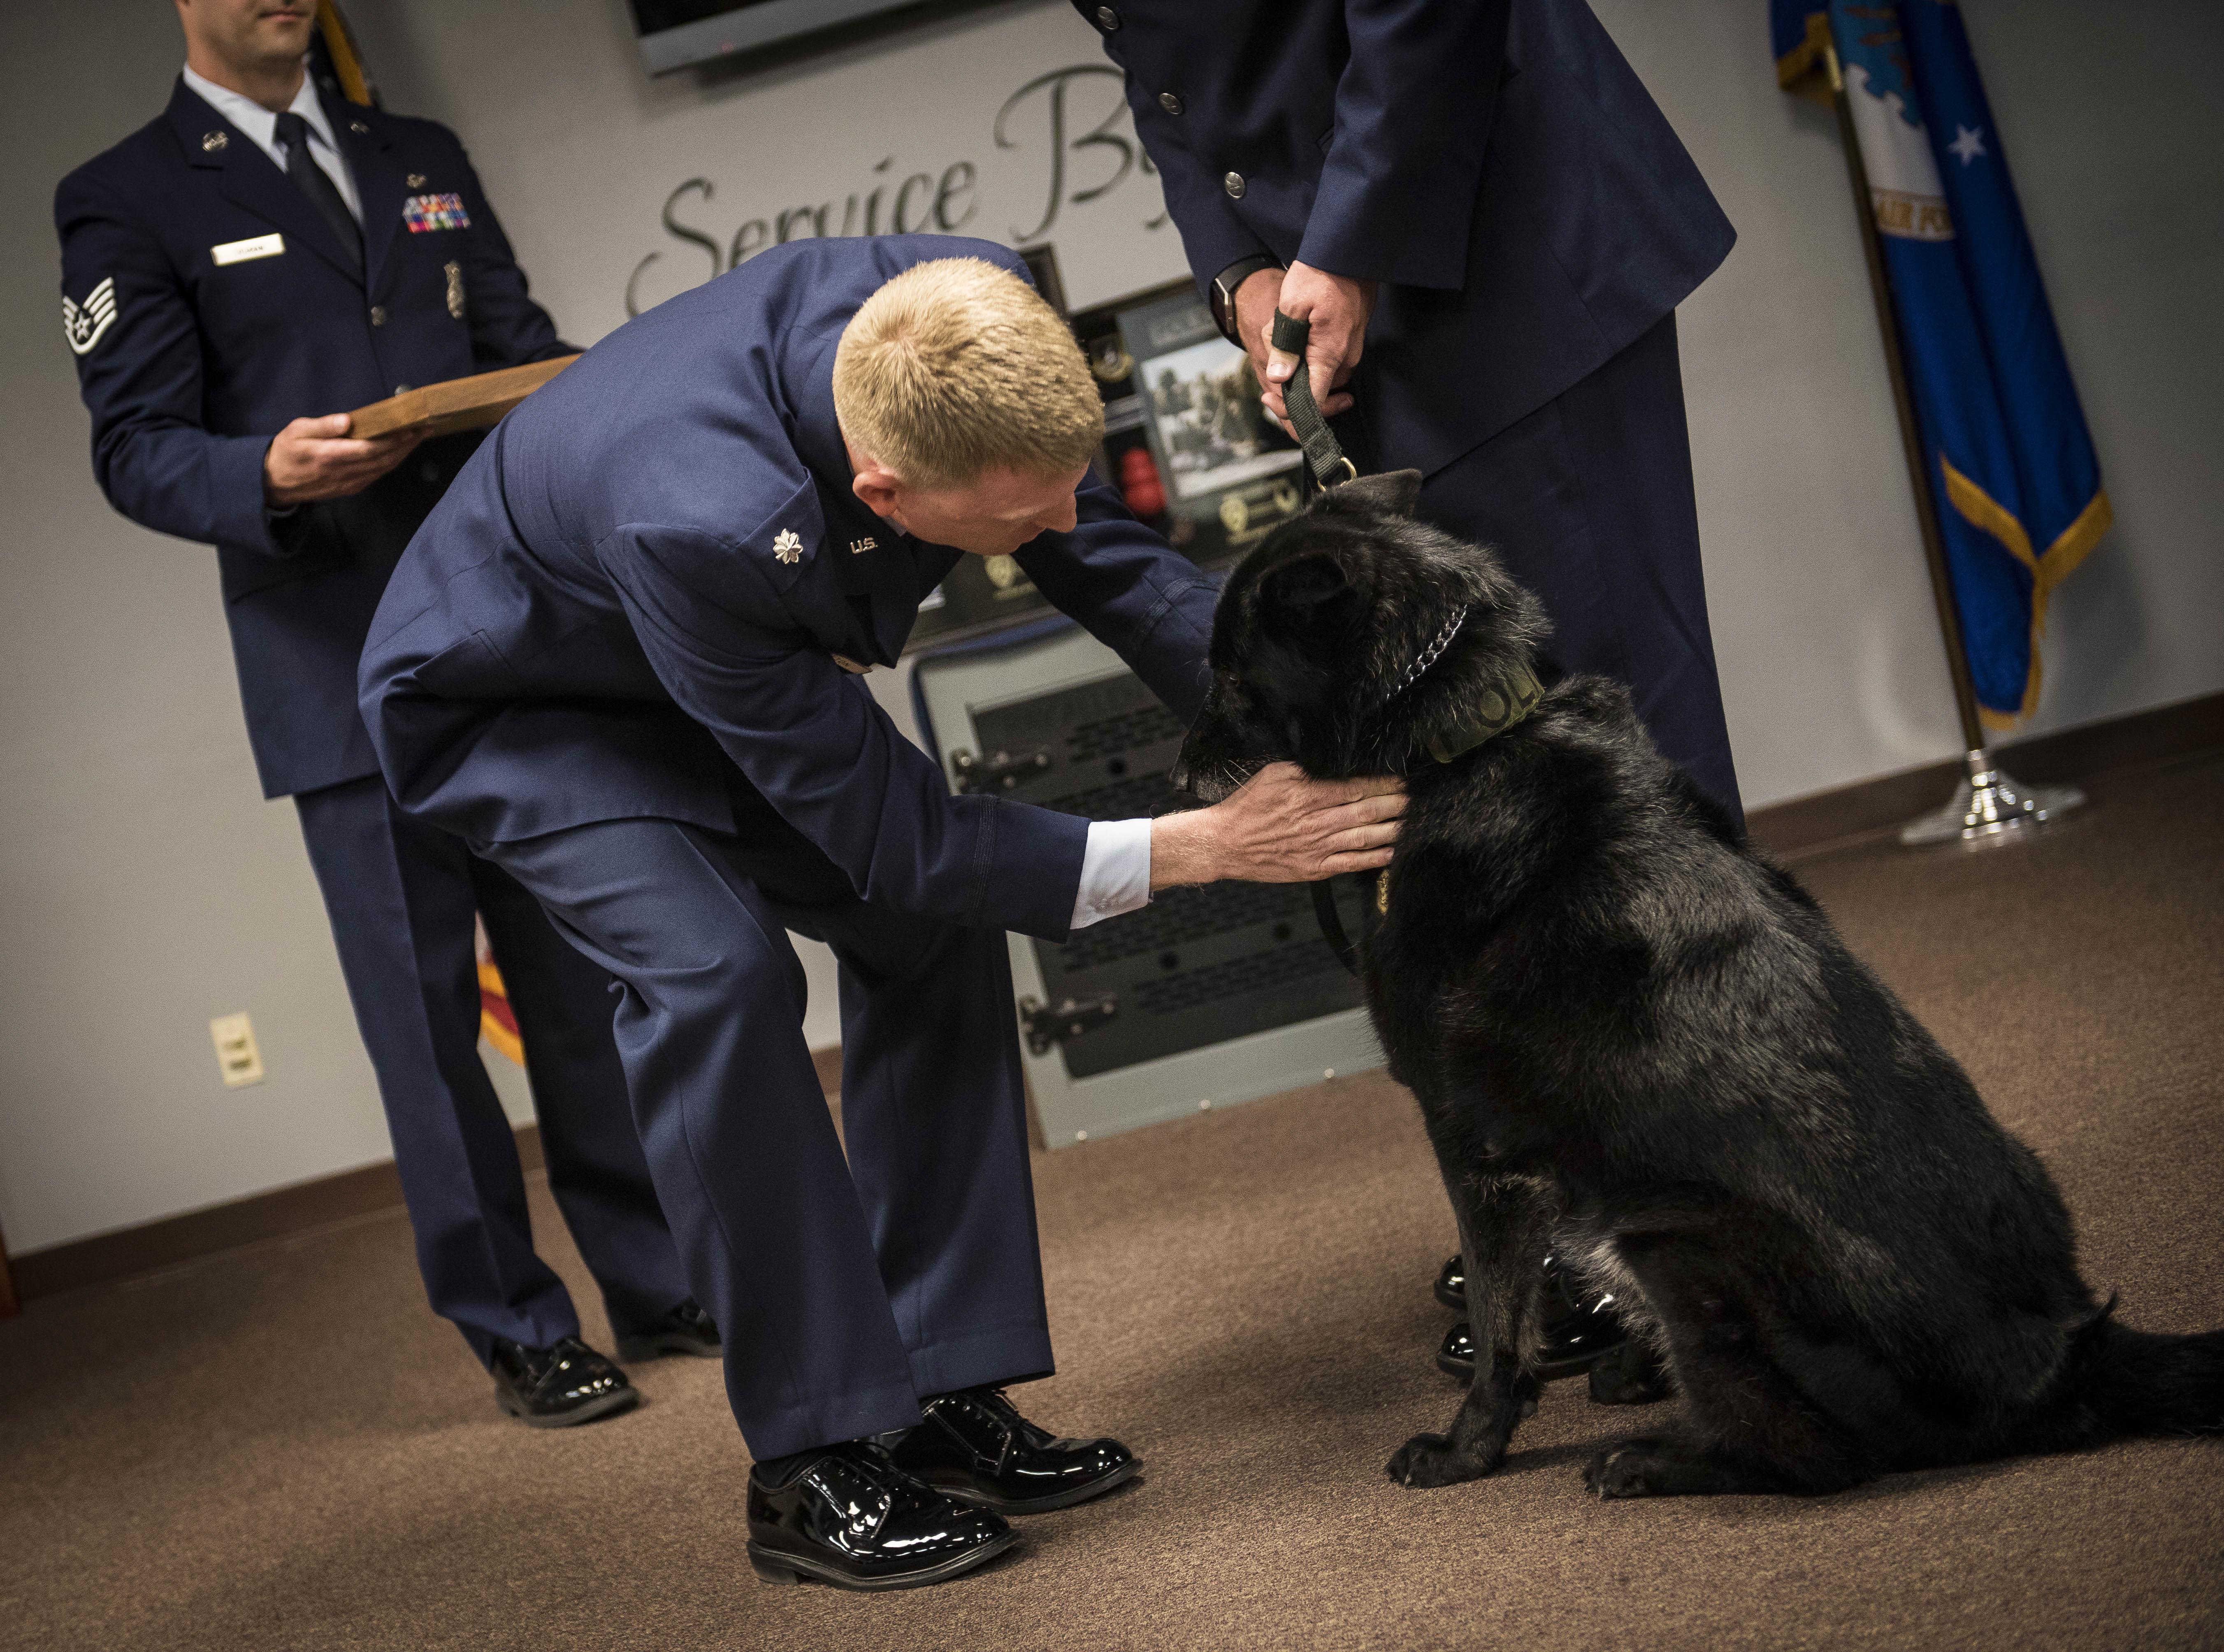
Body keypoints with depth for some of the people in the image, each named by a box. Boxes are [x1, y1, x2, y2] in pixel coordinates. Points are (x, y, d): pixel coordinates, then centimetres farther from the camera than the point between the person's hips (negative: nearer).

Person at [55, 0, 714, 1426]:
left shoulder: (425, 159, 19)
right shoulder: (126, 202, 3)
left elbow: (524, 342, 19)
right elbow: (136, 446, -3)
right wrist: (269, 475, -24)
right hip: (350, 666, -4)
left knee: (587, 982, 9)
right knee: (425, 1012, 0)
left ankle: (659, 1282, 20)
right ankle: (519, 1333, 11)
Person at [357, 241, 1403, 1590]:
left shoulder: (971, 312, -29)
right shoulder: (699, 520, -46)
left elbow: (1106, 550, -10)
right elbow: (893, 834, -32)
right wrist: (1199, 848, -33)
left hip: (729, 657, 7)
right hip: (513, 705, -7)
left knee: (939, 923, -6)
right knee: (713, 965, -27)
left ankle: (943, 1402, 2)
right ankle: (812, 1465, -14)